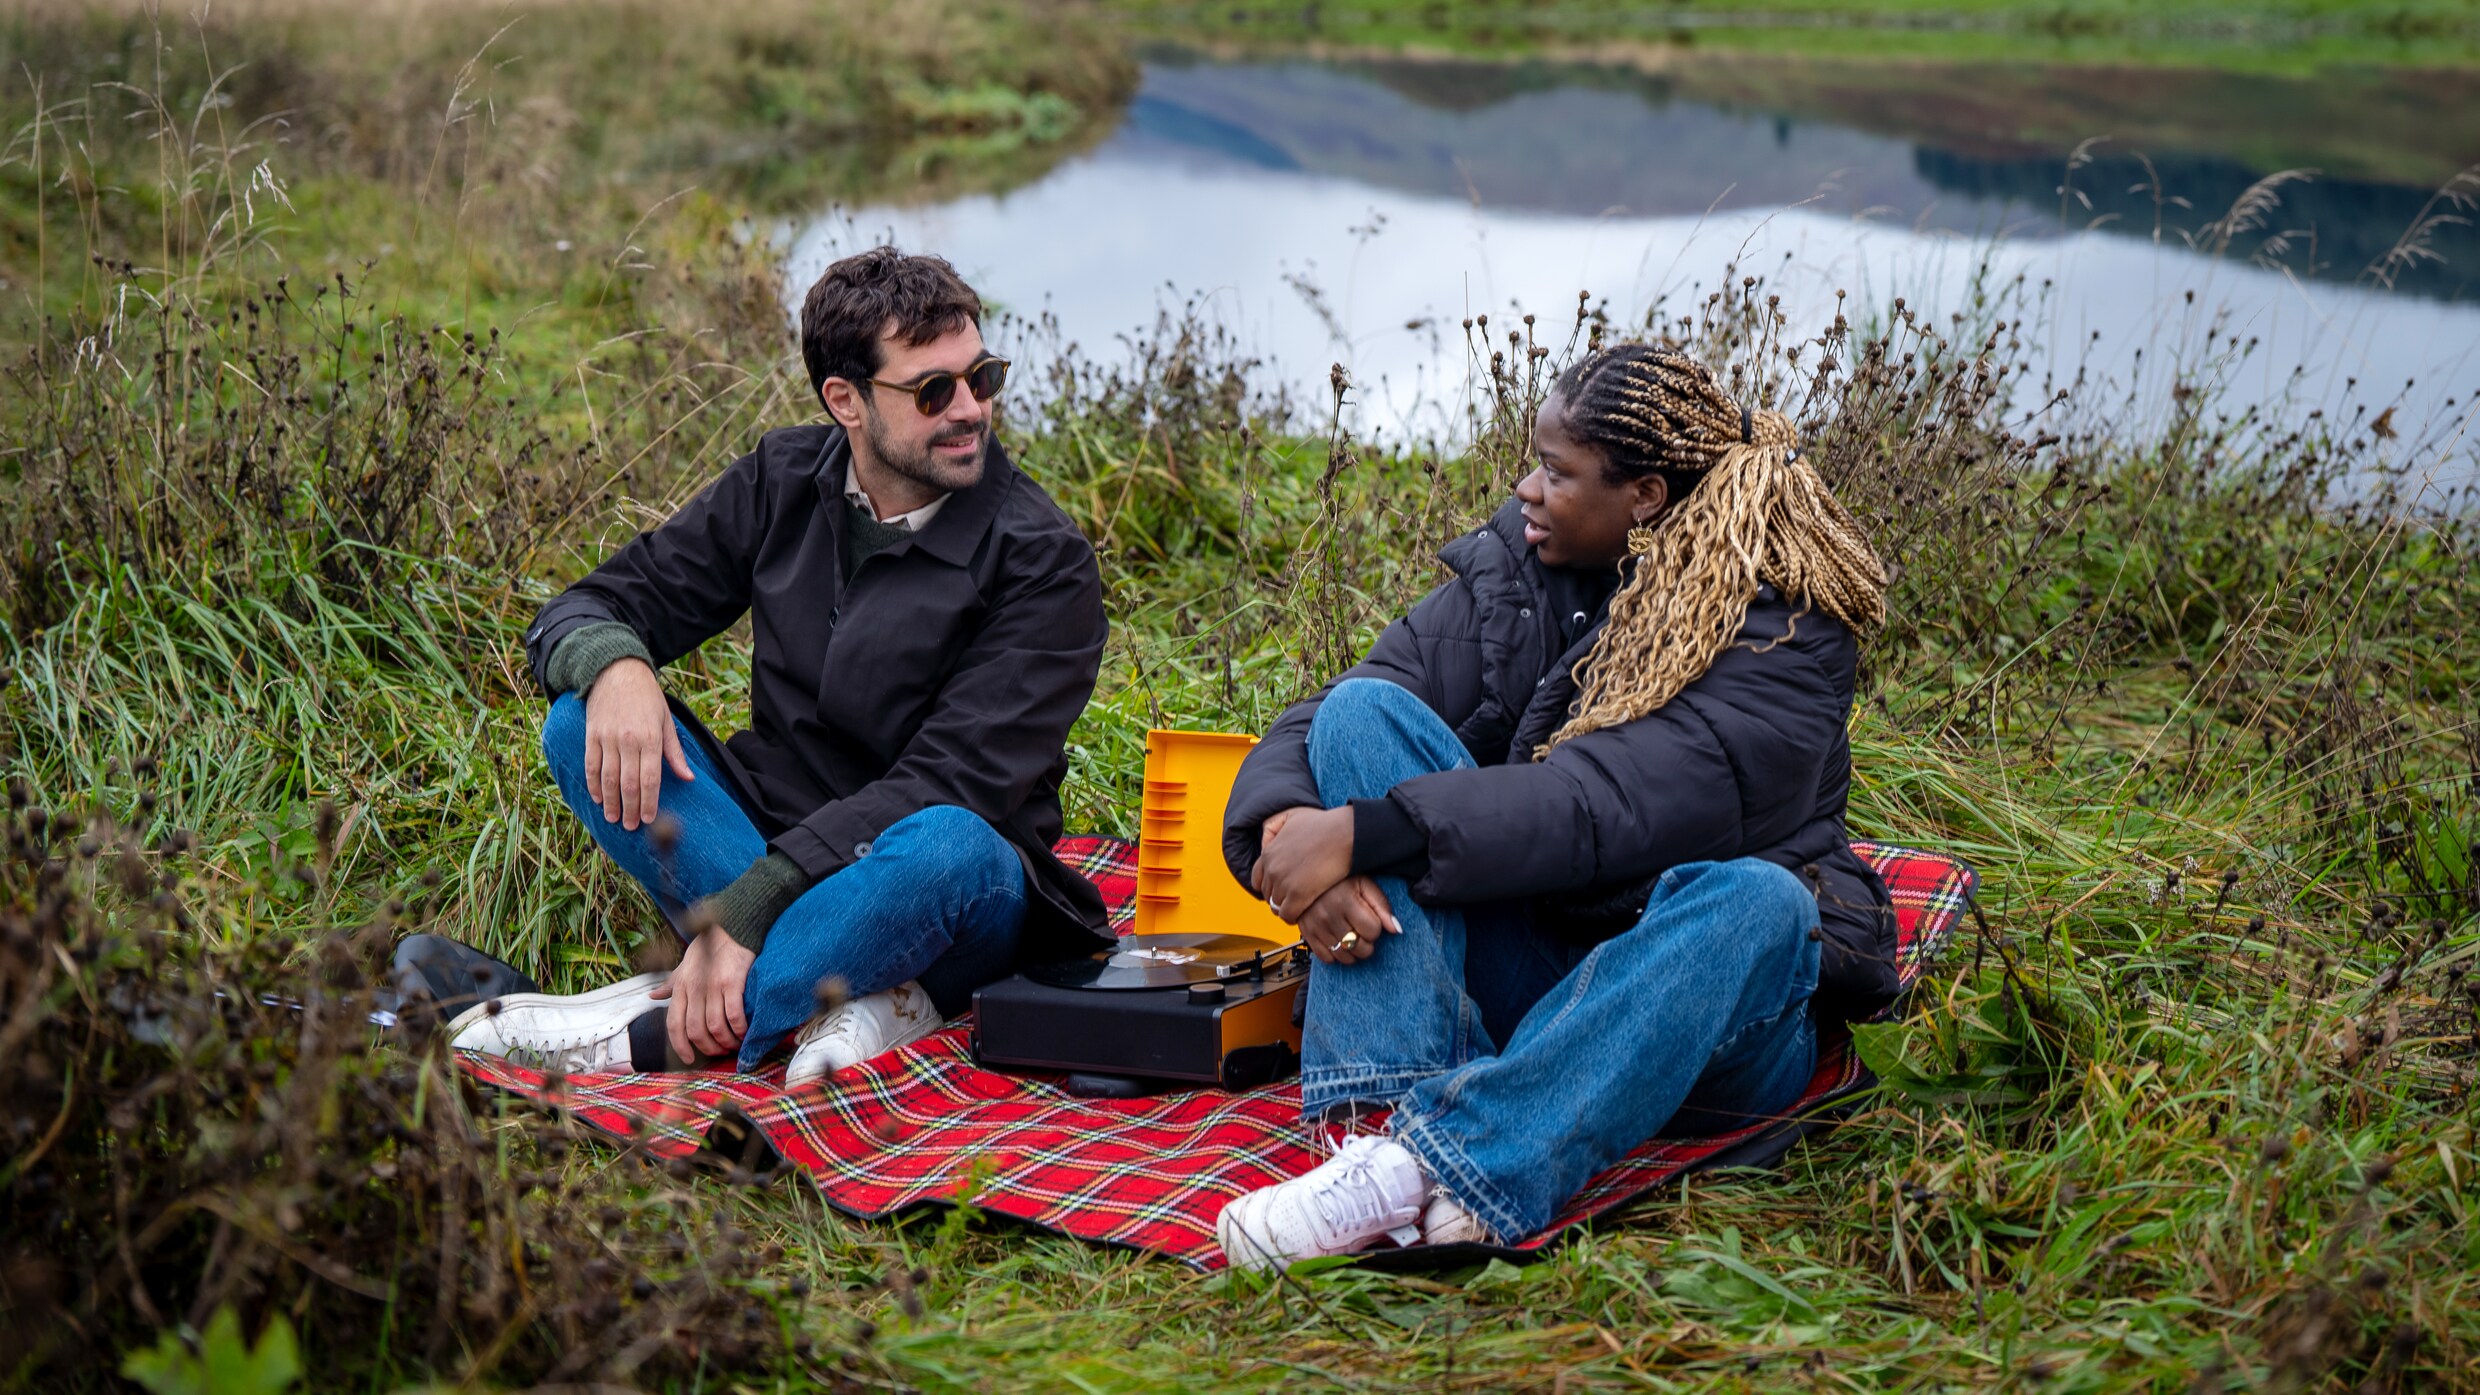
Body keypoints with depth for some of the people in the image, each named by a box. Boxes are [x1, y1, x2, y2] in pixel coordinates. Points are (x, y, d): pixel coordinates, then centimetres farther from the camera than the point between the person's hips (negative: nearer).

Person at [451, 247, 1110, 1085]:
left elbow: (945, 785, -22)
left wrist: (747, 909, -32)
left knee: (950, 843, -38)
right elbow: (582, 613, 3)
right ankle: (839, 989, -27)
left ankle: (657, 1033, -32)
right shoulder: (784, 482, 1)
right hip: (765, 849, 5)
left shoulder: (1043, 561, -13)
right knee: (583, 723, -17)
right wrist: (614, 666, -24)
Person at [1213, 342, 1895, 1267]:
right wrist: (1287, 830, -29)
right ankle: (1400, 1112, -32)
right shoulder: (1513, 573, 2)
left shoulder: (1784, 643, -14)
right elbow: (1314, 733, -5)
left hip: (1706, 1019, -4)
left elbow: (1608, 808, -28)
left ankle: (1452, 1170, -44)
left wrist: (1363, 831, -34)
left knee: (1751, 902, -37)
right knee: (1364, 710, -14)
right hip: (1519, 970, 4)